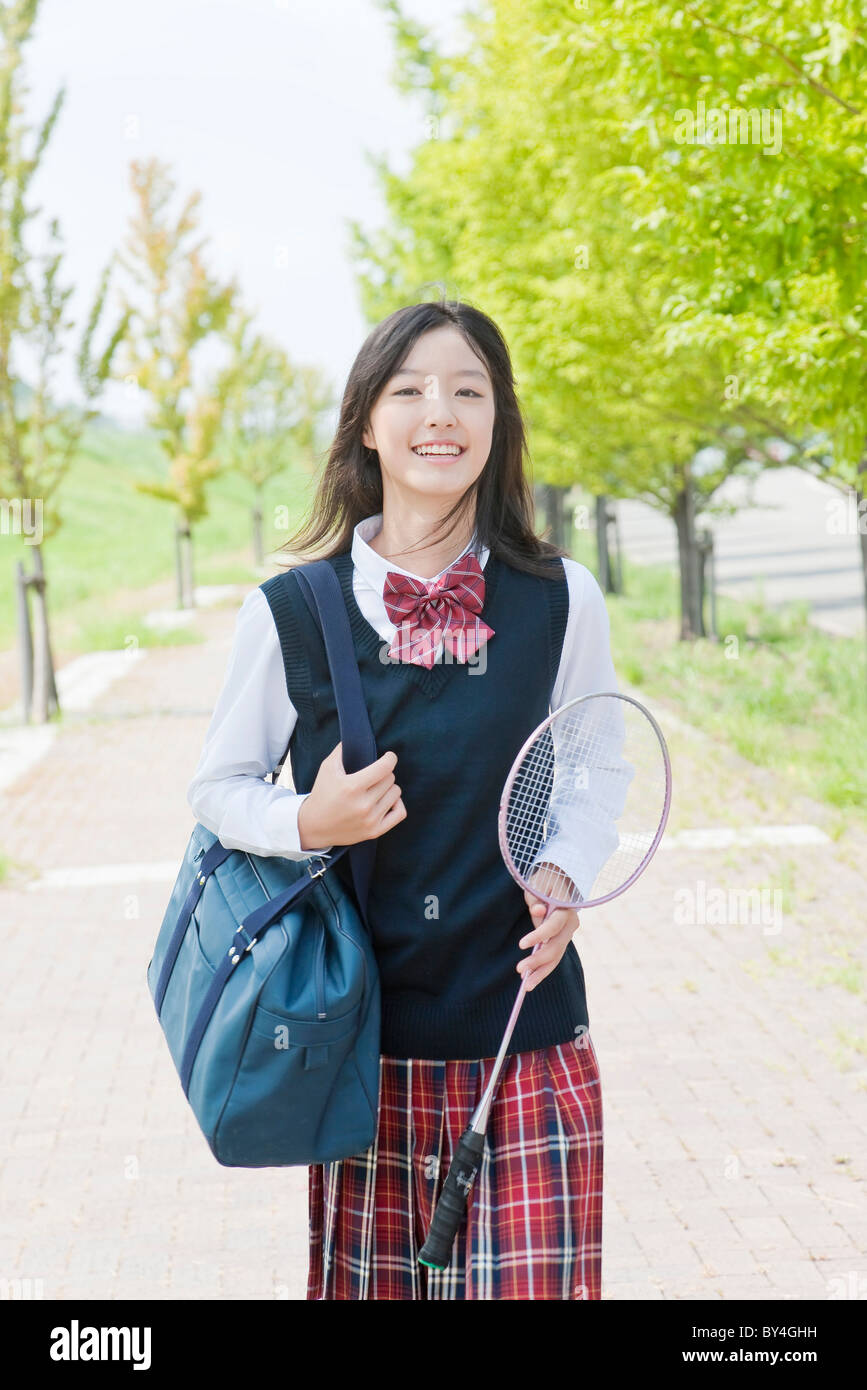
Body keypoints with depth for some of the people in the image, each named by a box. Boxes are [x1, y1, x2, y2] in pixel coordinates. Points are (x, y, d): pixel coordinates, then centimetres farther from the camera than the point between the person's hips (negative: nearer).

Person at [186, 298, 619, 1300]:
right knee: (364, 1286, 7)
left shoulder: (560, 599, 1)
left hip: (527, 1038, 0)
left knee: (538, 1284, 0)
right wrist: (307, 824, -12)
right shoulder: (289, 611, -2)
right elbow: (218, 787, 8)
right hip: (363, 1041, 0)